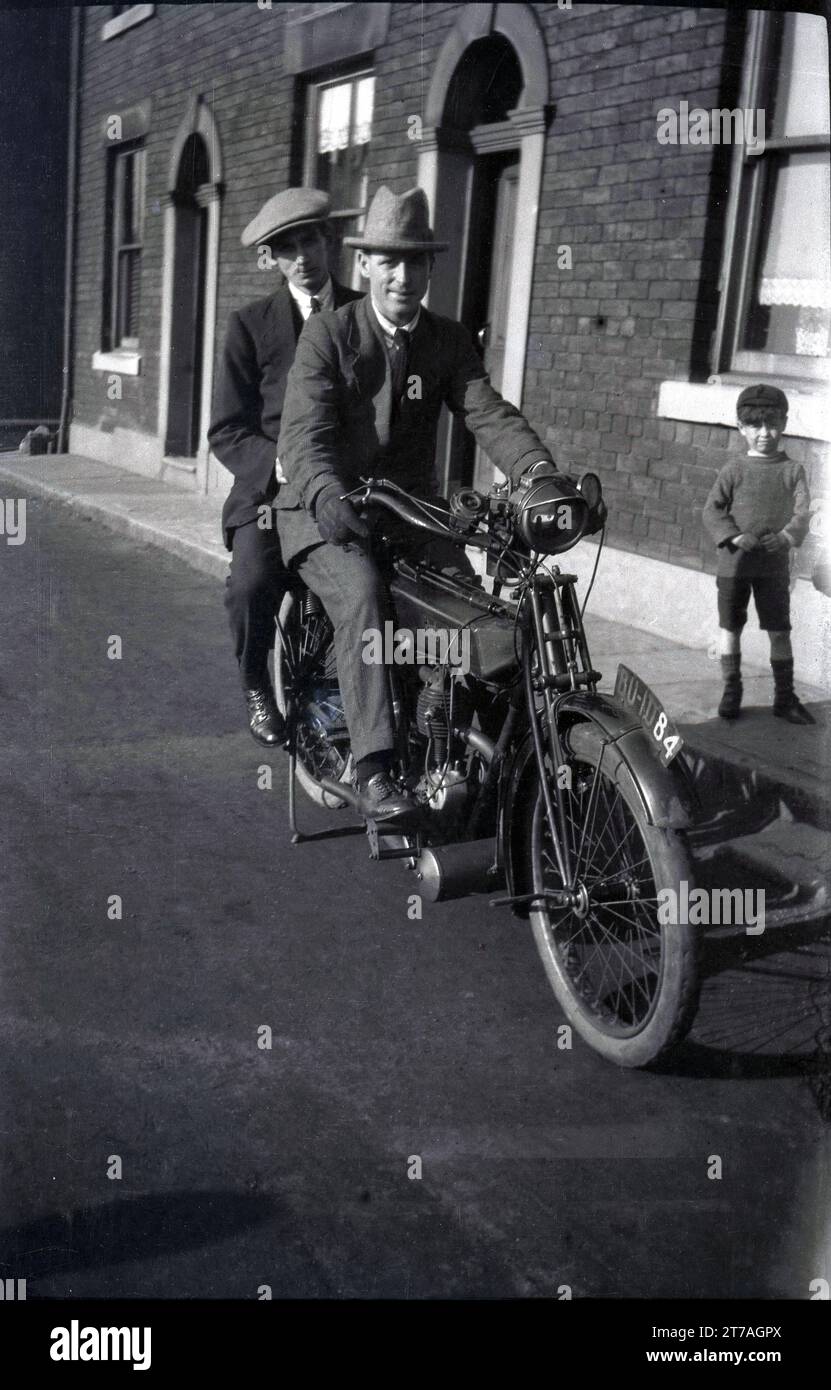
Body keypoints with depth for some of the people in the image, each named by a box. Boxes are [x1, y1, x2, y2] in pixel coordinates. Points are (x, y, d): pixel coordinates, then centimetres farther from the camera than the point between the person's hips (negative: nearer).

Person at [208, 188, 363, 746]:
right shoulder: (252, 324, 7)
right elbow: (227, 431, 3)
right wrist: (279, 463, -17)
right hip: (272, 489, -1)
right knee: (251, 584, -28)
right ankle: (257, 688, 3)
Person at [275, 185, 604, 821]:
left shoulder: (449, 341, 9)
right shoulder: (329, 334, -4)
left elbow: (490, 415, -6)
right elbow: (305, 430, -17)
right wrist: (328, 496, -40)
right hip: (330, 514, -4)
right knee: (362, 595, -33)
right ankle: (375, 772, -35)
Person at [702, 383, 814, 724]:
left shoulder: (792, 470, 2)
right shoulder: (734, 470, 0)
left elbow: (802, 511, -5)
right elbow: (712, 510, -4)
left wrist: (788, 534, -25)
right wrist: (734, 537, -19)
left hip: (774, 564, 0)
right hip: (734, 563, 0)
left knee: (780, 630, 3)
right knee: (730, 627, 8)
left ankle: (785, 697, 12)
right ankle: (731, 691, 20)